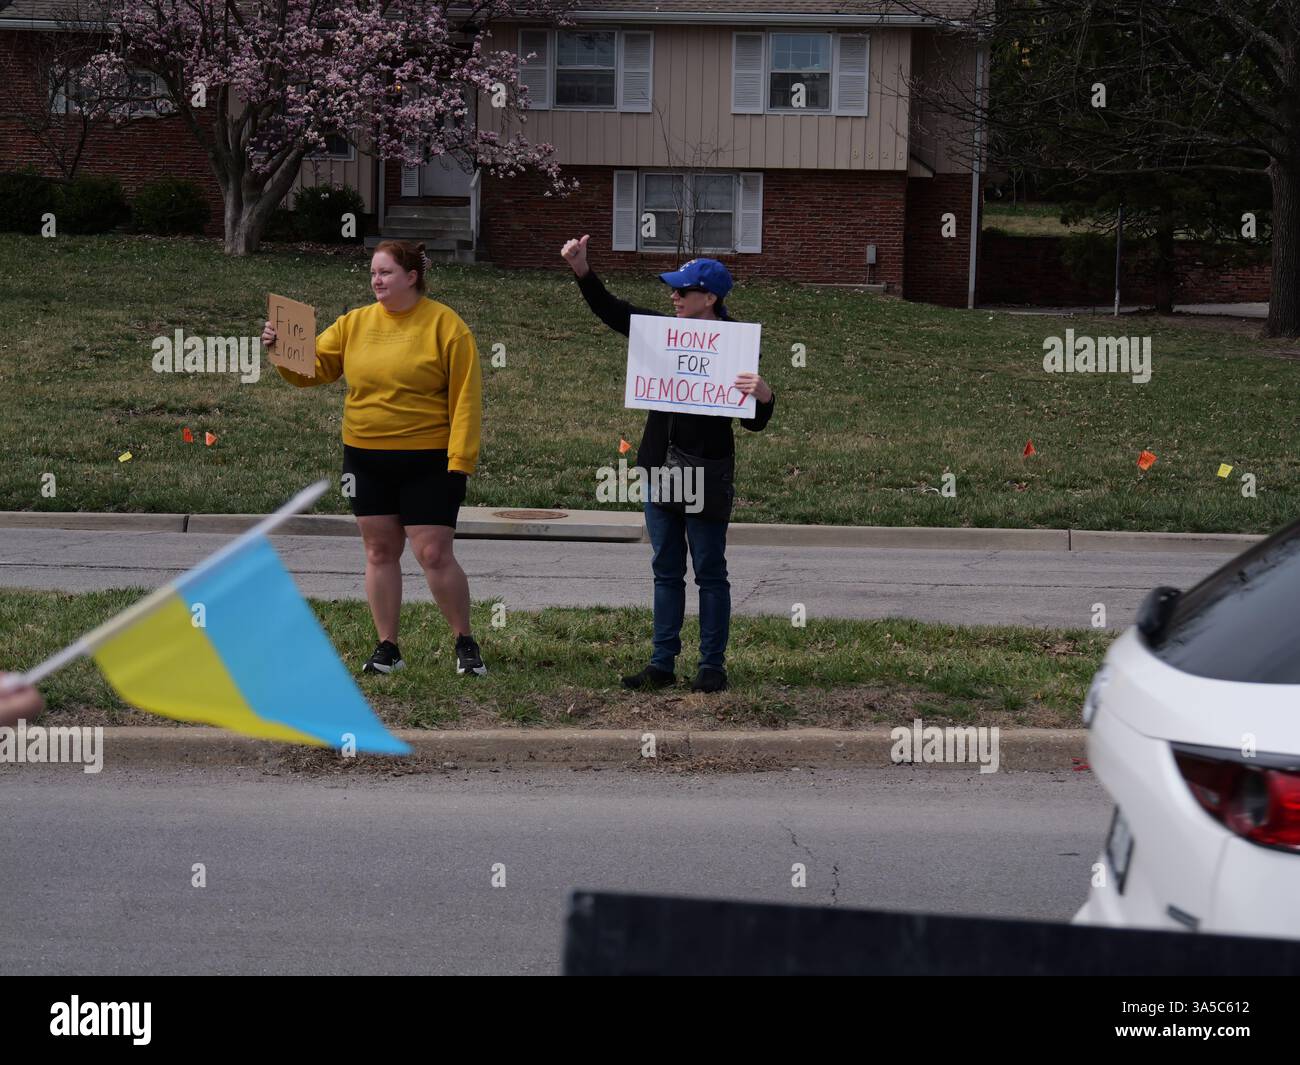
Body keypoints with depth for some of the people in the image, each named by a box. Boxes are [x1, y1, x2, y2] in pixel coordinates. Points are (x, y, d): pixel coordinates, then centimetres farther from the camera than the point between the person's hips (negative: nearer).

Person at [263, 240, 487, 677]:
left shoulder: (444, 325, -7)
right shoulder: (355, 323, 6)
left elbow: (465, 398, -9)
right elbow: (313, 368, 7)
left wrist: (460, 460, -14)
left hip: (427, 461, -5)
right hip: (366, 459, 5)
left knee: (434, 555, -6)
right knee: (380, 552, 8)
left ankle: (466, 643, 10)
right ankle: (387, 649, 16)